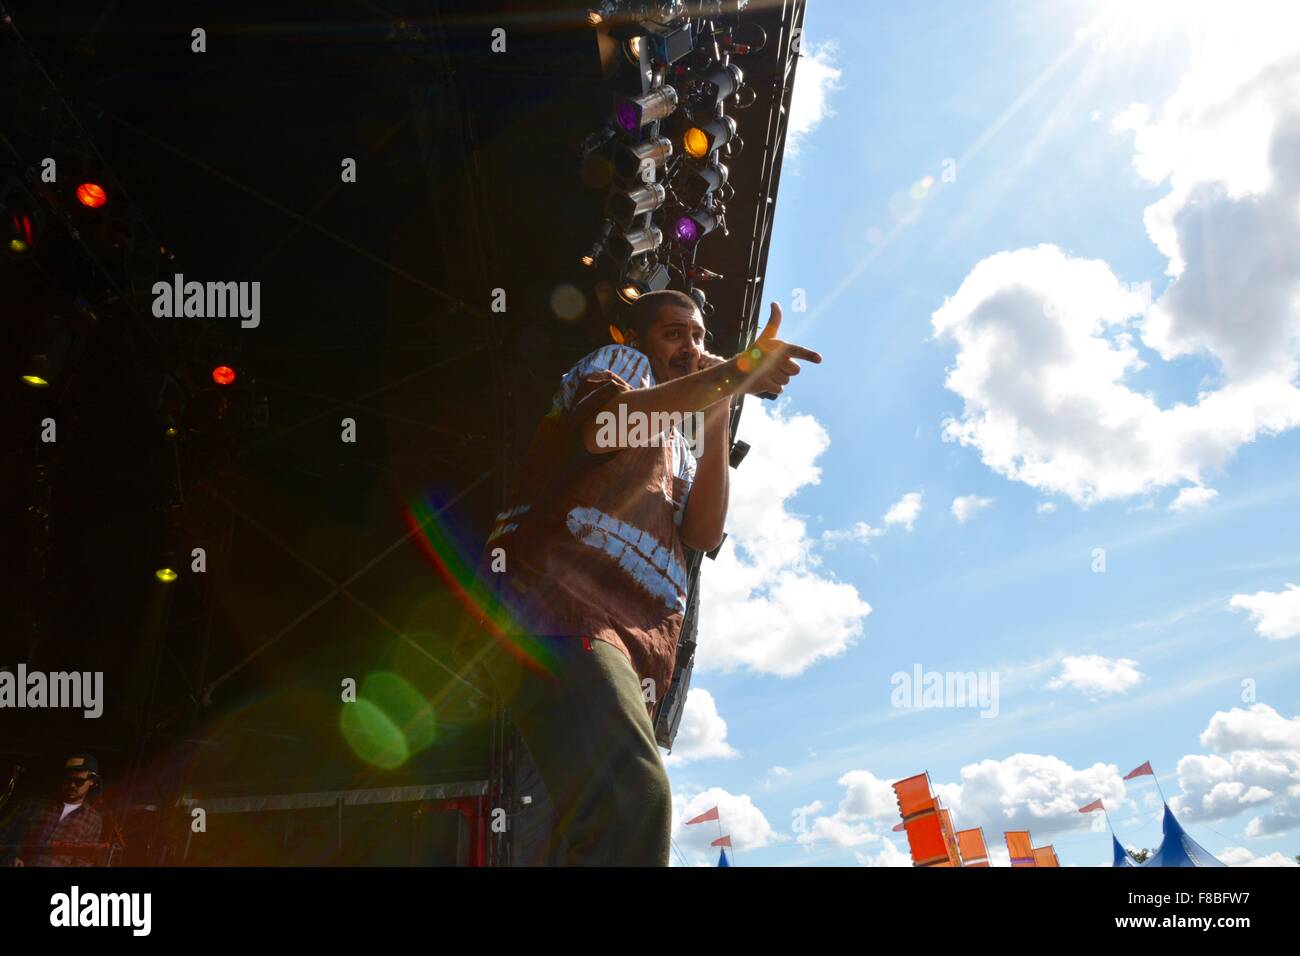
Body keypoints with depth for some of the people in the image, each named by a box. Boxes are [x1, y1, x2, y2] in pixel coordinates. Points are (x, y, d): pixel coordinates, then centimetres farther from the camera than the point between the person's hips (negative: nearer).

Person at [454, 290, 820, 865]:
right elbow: (606, 421, -12)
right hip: (556, 601, -9)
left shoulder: (679, 448, 35)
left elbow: (704, 532, 14)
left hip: (634, 646, 9)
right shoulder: (619, 362, 16)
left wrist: (719, 413, 10)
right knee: (631, 797, -32)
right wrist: (734, 374, -18)